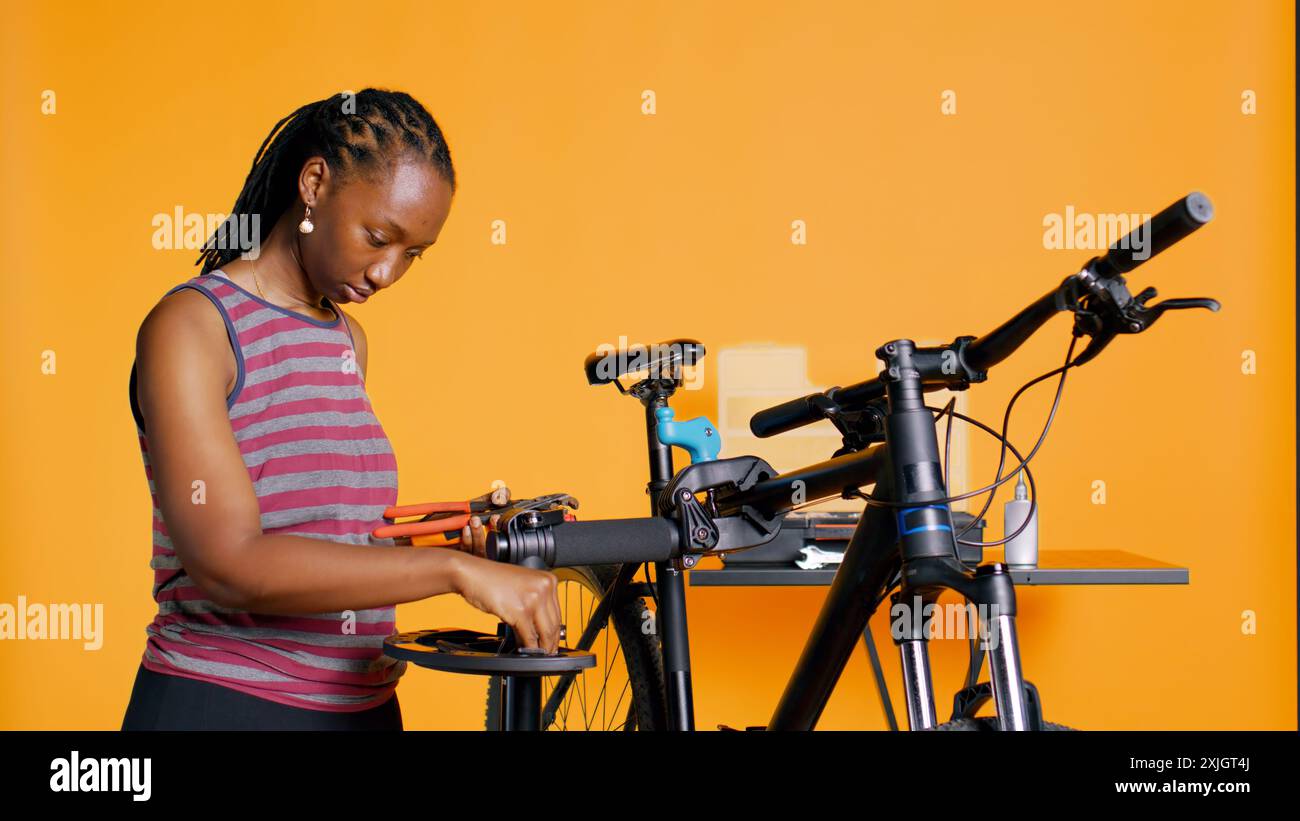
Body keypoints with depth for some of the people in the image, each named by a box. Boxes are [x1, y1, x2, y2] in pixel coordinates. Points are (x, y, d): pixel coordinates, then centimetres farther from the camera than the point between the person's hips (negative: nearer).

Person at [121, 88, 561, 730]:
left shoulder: (348, 338, 10)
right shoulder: (190, 325, -12)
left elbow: (330, 536, 12)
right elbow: (229, 563, -23)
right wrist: (454, 570, -25)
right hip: (219, 702, -6)